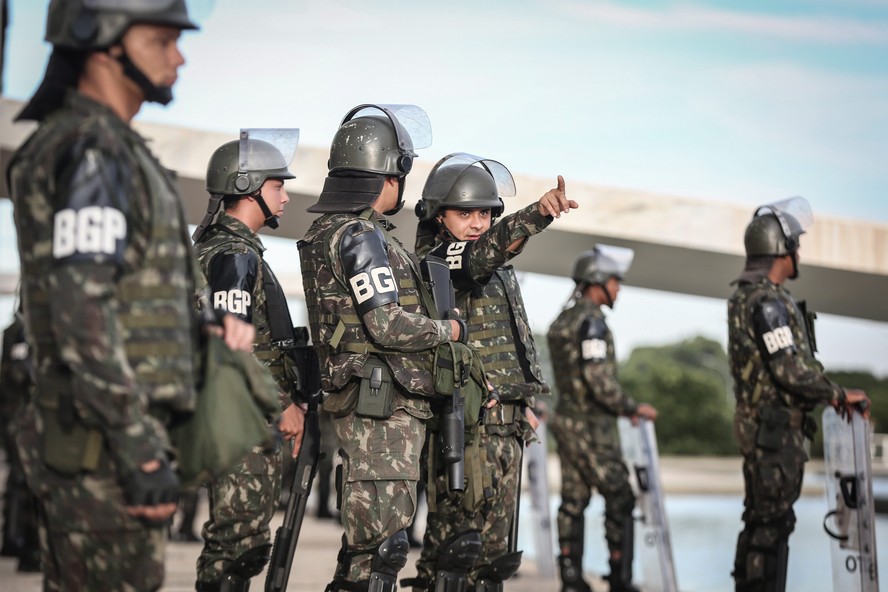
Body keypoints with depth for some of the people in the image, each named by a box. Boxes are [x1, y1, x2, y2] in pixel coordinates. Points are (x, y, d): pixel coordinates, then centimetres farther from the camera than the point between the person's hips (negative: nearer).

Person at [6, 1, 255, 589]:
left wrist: (214, 326, 9)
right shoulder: (90, 150, -14)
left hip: (115, 435, 10)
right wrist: (142, 453, -24)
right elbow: (81, 312, -22)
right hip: (104, 449, -10)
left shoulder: (117, 151, 18)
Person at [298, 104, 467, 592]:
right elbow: (388, 325, -20)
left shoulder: (327, 230, 17)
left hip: (372, 404, 10)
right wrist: (450, 330, -4)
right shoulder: (359, 235, -15)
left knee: (367, 538, 16)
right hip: (383, 405, -10)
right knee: (381, 538, -7)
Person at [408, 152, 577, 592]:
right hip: (463, 426, -9)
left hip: (504, 423, 9)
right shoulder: (435, 261, -9)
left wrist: (524, 402, 25)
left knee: (493, 540, 12)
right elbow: (482, 252, -31)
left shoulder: (499, 270, 19)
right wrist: (539, 214, -47)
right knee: (456, 542, -9)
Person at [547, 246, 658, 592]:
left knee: (573, 500, 10)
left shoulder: (563, 320, 13)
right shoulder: (590, 321, -17)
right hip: (592, 428, -9)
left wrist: (620, 407, 20)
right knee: (620, 501, -1)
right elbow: (598, 379, -24)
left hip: (567, 421, 9)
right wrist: (632, 407, -11)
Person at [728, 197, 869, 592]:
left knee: (760, 518, 16)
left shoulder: (747, 297, 14)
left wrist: (830, 393, 16)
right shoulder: (768, 301, -18)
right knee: (773, 520, -6)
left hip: (762, 422, 10)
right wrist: (839, 395, -10)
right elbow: (790, 369, -22)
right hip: (776, 425, -10)